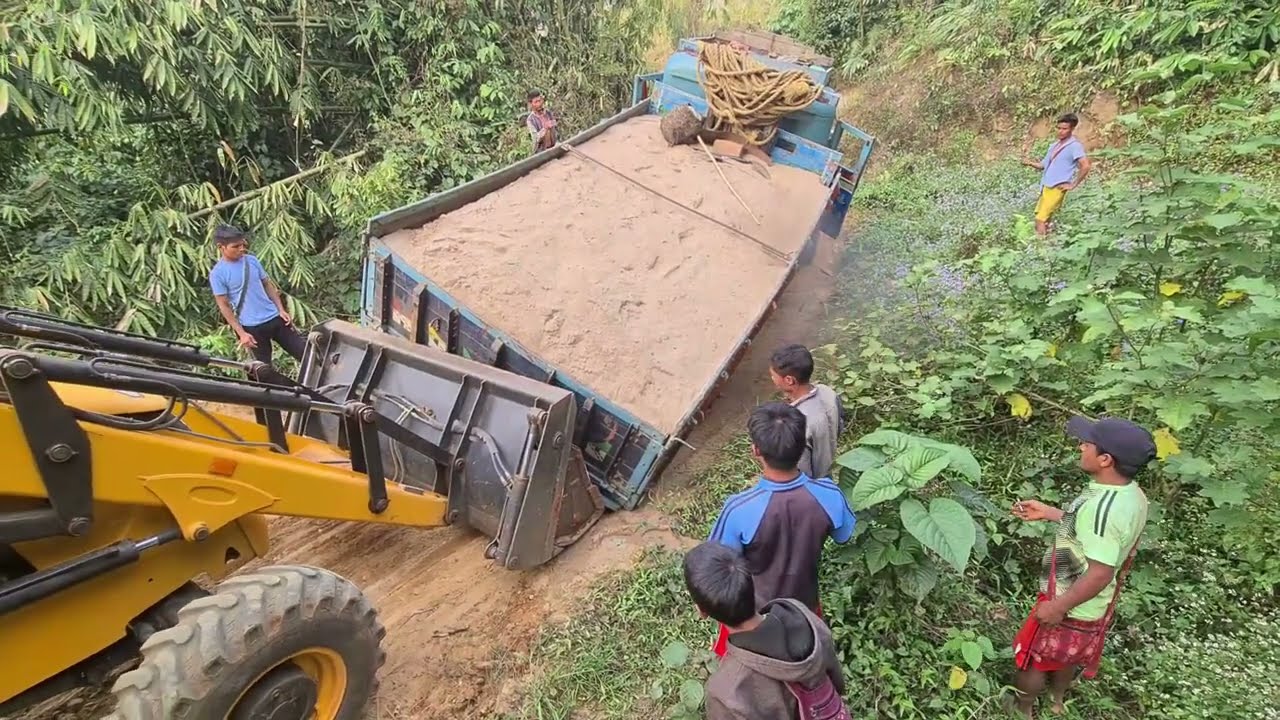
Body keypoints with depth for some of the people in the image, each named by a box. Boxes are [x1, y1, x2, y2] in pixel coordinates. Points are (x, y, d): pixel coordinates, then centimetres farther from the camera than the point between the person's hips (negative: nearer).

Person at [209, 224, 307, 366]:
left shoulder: (252, 260, 4)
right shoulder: (217, 273, -9)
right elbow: (224, 305, -8)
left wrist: (281, 310, 3)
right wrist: (241, 333, -12)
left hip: (274, 317, 4)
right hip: (252, 326, -4)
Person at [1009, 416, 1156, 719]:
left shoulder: (1103, 506, -36)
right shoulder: (1133, 495, -7)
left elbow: (1100, 573, -32)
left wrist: (1059, 606, -22)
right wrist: (1049, 513, 10)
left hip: (1071, 606, -8)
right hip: (1097, 605, 8)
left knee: (1033, 657, 17)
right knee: (1069, 655, 31)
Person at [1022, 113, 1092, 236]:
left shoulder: (1075, 145, -9)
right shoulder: (1054, 145, 17)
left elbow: (1086, 166, -17)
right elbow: (1043, 165, 21)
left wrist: (1073, 184, -14)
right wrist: (1031, 163, 1)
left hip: (1056, 188, -9)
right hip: (1046, 187, 9)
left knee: (1041, 220, -12)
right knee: (1039, 219, 10)